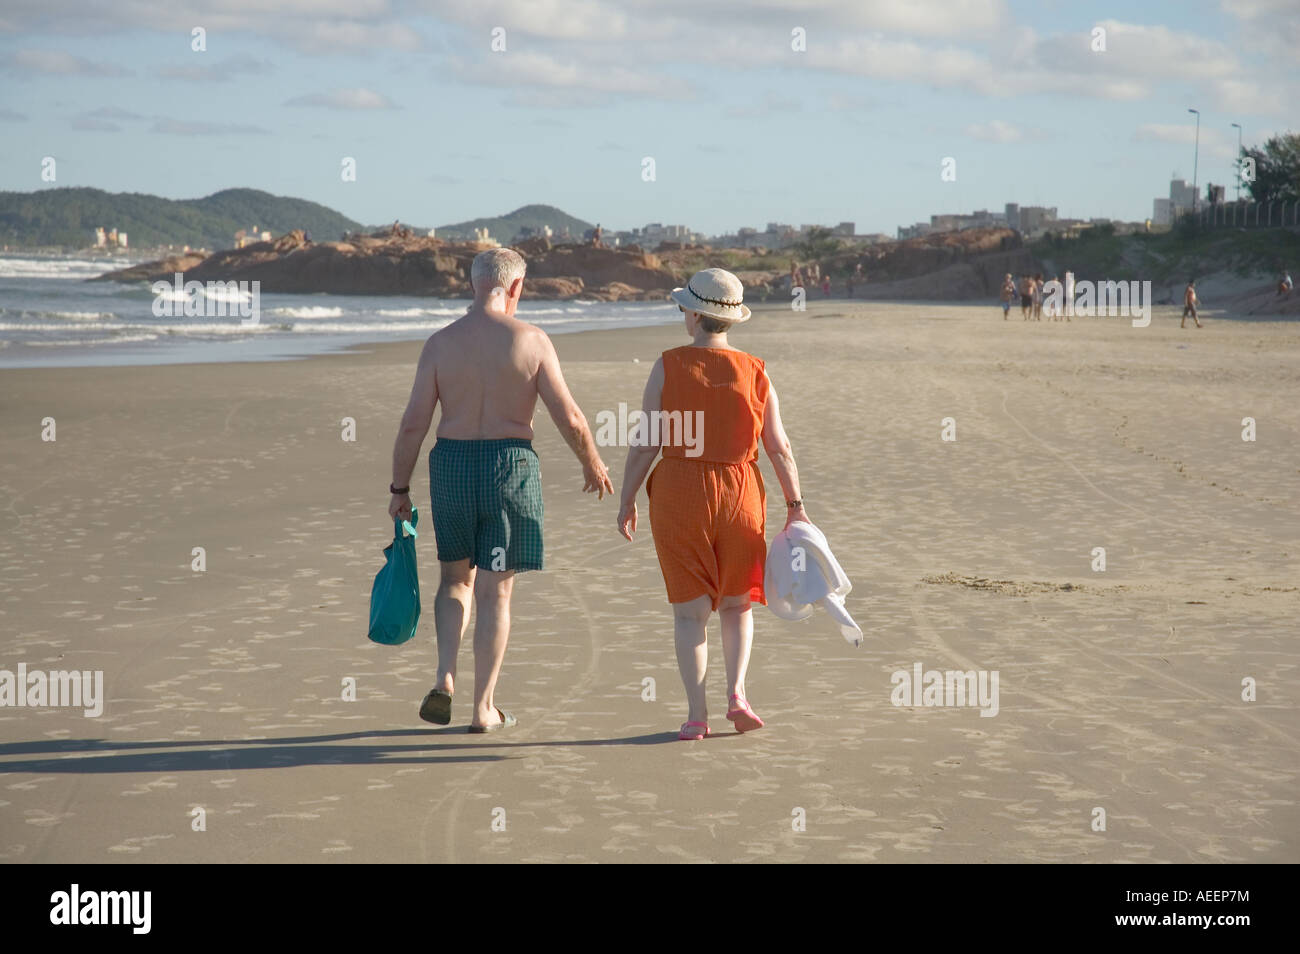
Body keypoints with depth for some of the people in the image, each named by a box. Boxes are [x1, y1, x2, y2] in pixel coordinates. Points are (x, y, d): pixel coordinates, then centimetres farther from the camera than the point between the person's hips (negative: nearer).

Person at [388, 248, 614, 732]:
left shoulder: (440, 343, -1)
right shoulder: (530, 340, -6)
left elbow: (413, 423, -3)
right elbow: (569, 417, -5)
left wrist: (399, 488, 6)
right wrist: (593, 465, 12)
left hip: (452, 464, 2)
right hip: (509, 465, -2)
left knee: (456, 577, 21)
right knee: (495, 589, 6)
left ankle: (445, 679, 3)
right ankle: (484, 708, 9)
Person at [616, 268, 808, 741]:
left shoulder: (668, 367, -7)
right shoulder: (755, 372, -2)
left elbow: (645, 443, -6)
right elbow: (779, 446, 0)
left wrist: (626, 500, 3)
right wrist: (795, 503, 8)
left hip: (679, 492, -1)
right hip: (739, 492, 1)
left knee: (690, 608, 6)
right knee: (737, 603, 17)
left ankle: (696, 712, 1)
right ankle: (736, 694, 0)